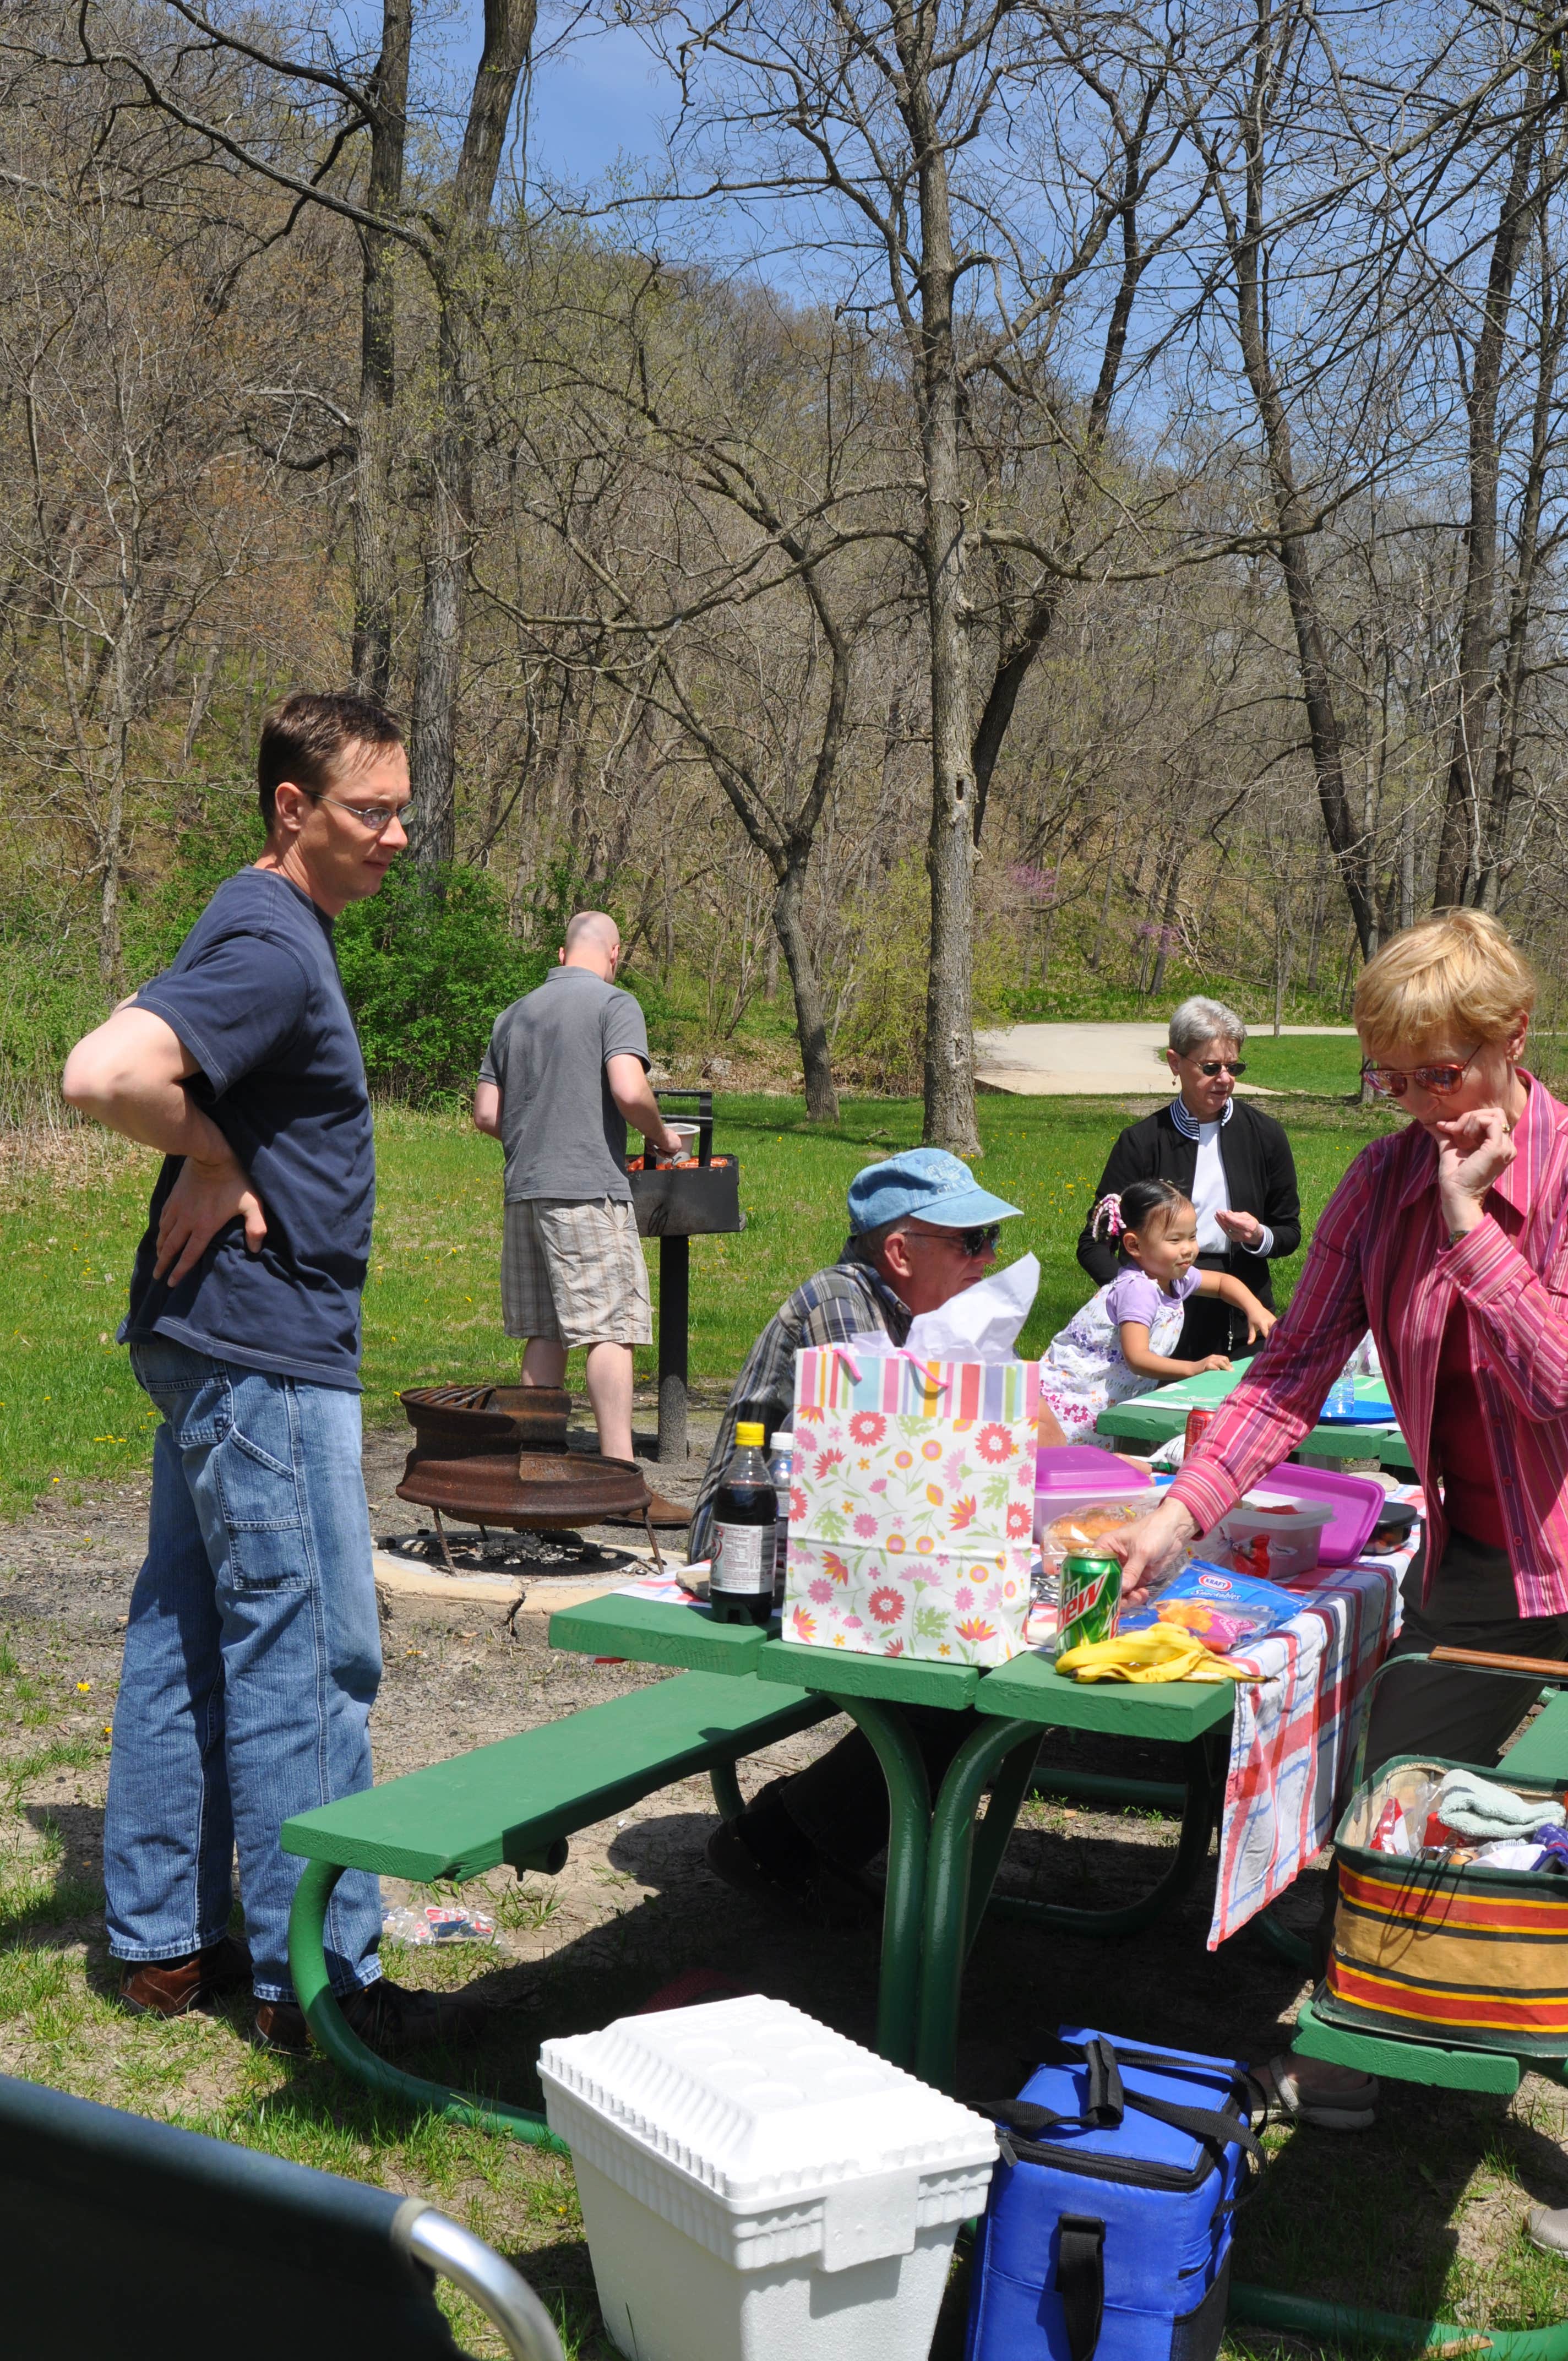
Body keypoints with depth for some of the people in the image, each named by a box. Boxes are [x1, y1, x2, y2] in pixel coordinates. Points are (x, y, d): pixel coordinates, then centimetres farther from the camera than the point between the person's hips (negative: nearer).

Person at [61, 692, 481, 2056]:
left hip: (222, 1344, 10)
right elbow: (103, 1074, -32)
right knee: (310, 1663, -4)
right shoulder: (271, 947, -18)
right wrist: (215, 1161, -16)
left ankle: (163, 1942, 23)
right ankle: (318, 1982, 4)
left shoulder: (272, 929, 14)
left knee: (187, 1638, 13)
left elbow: (143, 1041, 26)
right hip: (264, 1351, -10)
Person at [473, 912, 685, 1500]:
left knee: (544, 1334, 11)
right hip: (589, 1188, -7)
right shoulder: (614, 1004, -2)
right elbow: (629, 1091, -16)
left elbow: (486, 1114, 16)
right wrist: (663, 1136, 1)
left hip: (523, 1188, 7)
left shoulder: (514, 1015, 17)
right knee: (611, 1330, -8)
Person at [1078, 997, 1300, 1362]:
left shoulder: (1265, 1135, 1)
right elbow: (1094, 1243, -4)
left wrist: (1259, 1238, -13)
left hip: (1244, 1324, 2)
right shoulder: (1142, 1142, -4)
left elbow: (1290, 1232, 10)